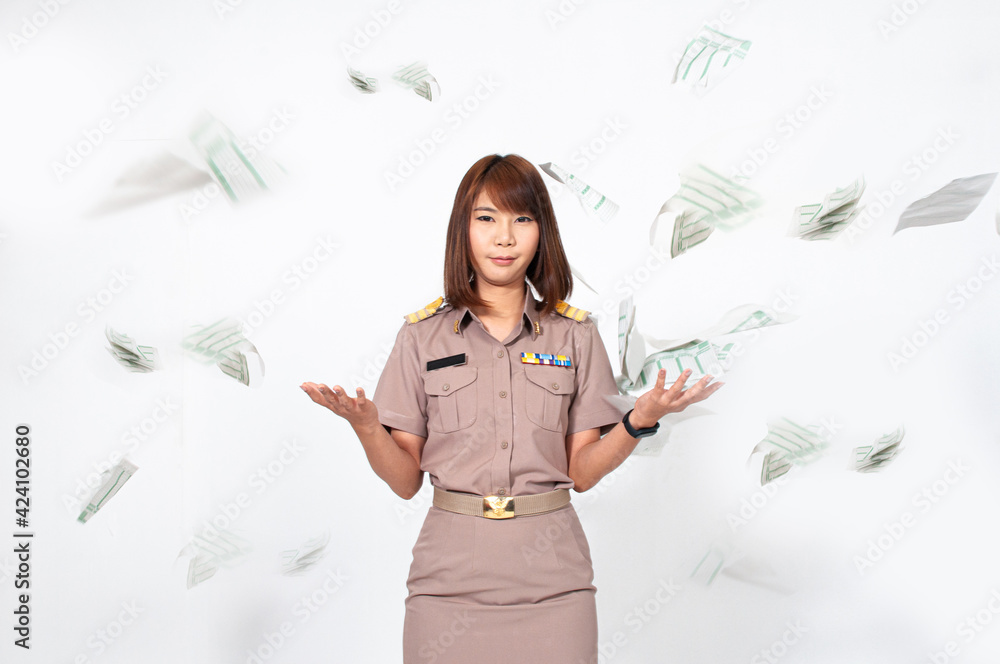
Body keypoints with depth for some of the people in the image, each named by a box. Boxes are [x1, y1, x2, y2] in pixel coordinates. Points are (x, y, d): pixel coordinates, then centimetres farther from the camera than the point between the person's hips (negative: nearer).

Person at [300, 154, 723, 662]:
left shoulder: (575, 334, 4)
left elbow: (582, 471, 2)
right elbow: (405, 479, 1)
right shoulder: (423, 335, 2)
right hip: (451, 576, 0)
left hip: (552, 579, 1)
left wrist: (639, 420, -13)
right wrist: (364, 424, -17)